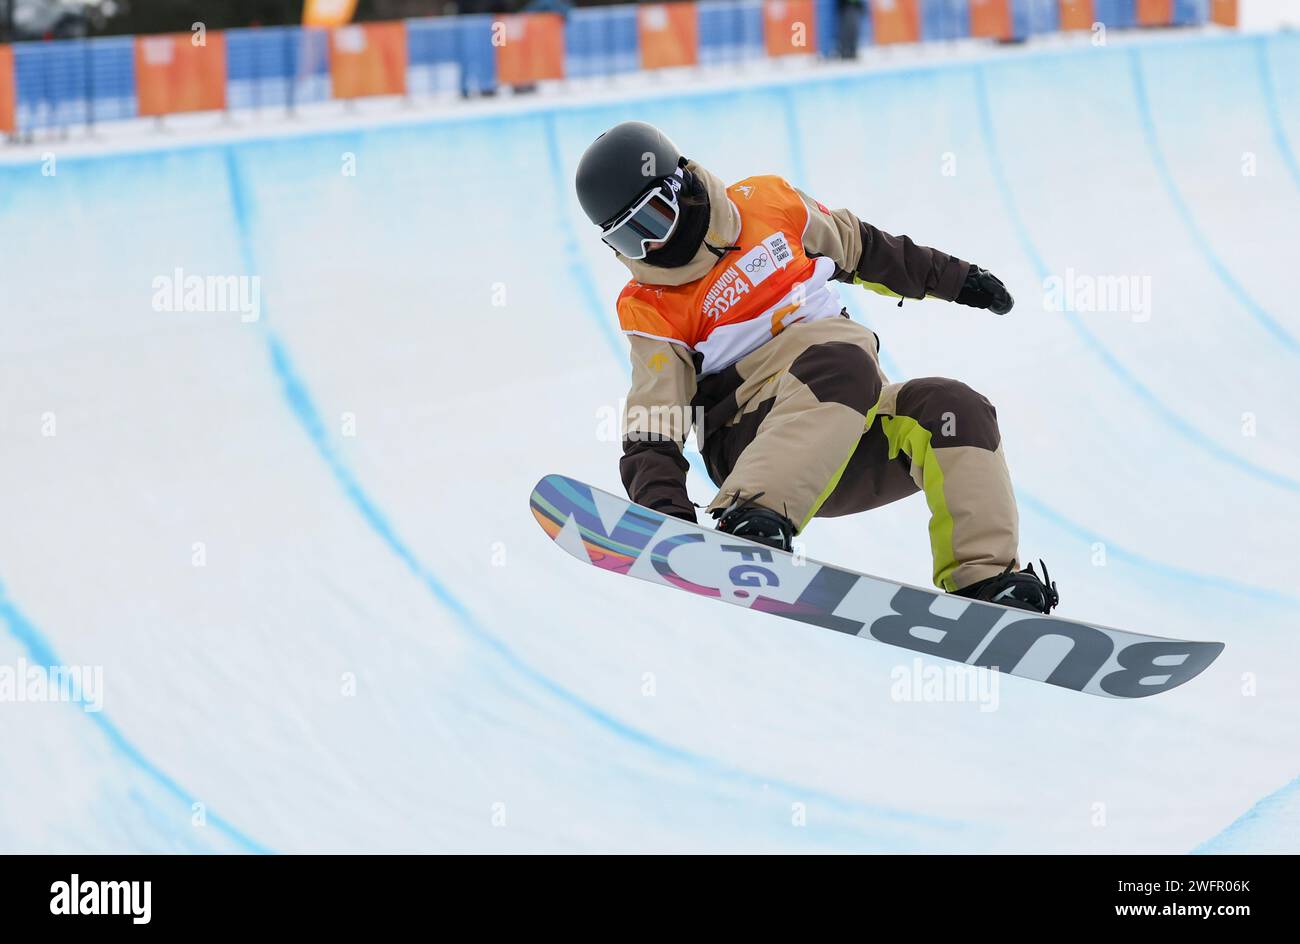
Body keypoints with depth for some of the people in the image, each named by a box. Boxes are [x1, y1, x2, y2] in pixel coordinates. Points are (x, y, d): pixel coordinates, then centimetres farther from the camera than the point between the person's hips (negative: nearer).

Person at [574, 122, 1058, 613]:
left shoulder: (766, 202, 9)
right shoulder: (650, 309, 1)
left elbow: (856, 248, 27)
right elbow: (650, 438, -7)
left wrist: (952, 278, 32)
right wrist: (666, 510, -25)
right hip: (758, 437, -4)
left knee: (953, 408, -25)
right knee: (842, 365, -35)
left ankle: (985, 578, -26)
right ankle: (754, 514, -52)